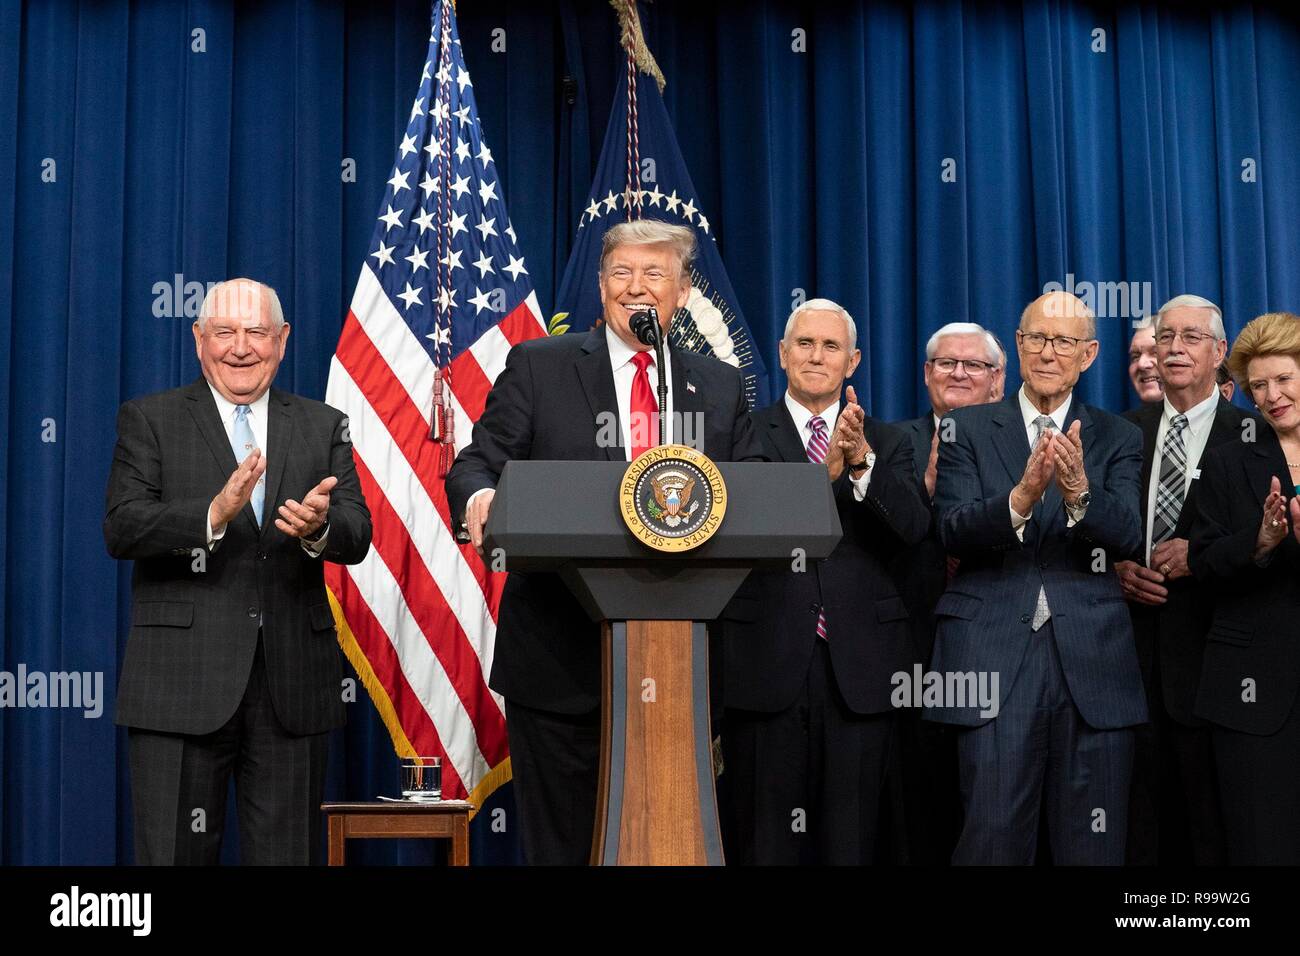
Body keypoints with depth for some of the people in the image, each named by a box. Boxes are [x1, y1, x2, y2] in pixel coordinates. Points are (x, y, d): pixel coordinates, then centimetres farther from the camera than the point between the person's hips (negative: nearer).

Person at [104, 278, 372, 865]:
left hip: (294, 684, 3)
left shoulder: (324, 427, 13)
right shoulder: (148, 420, 6)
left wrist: (319, 526, -21)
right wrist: (212, 515, -24)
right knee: (175, 853, 1)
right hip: (181, 680, -2)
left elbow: (357, 537, 3)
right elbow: (121, 528, -7)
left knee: (287, 852, 8)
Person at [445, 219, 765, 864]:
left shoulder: (721, 388, 12)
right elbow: (479, 462, -1)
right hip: (559, 658, -2)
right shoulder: (537, 367, 5)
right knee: (560, 841, 5)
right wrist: (478, 496, -24)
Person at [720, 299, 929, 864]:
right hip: (767, 662, -2)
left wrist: (863, 461, -20)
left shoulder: (886, 442, 12)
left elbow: (913, 529, -5)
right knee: (766, 838, 6)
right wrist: (823, 473, -25)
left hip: (860, 667, 2)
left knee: (852, 837, 8)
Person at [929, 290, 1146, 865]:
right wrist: (1020, 497, -23)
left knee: (1093, 843, 5)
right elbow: (953, 532, -4)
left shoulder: (1118, 438, 11)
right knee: (991, 837, -2)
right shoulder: (968, 429, 9)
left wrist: (1079, 492, -24)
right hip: (995, 656, -1)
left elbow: (1127, 536, -4)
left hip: (1090, 660, 1)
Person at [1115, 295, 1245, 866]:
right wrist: (1118, 568, -3)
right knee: (1142, 800, 8)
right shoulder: (1126, 431, 12)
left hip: (1205, 634, -3)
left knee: (1208, 798, 2)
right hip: (1134, 631, 3)